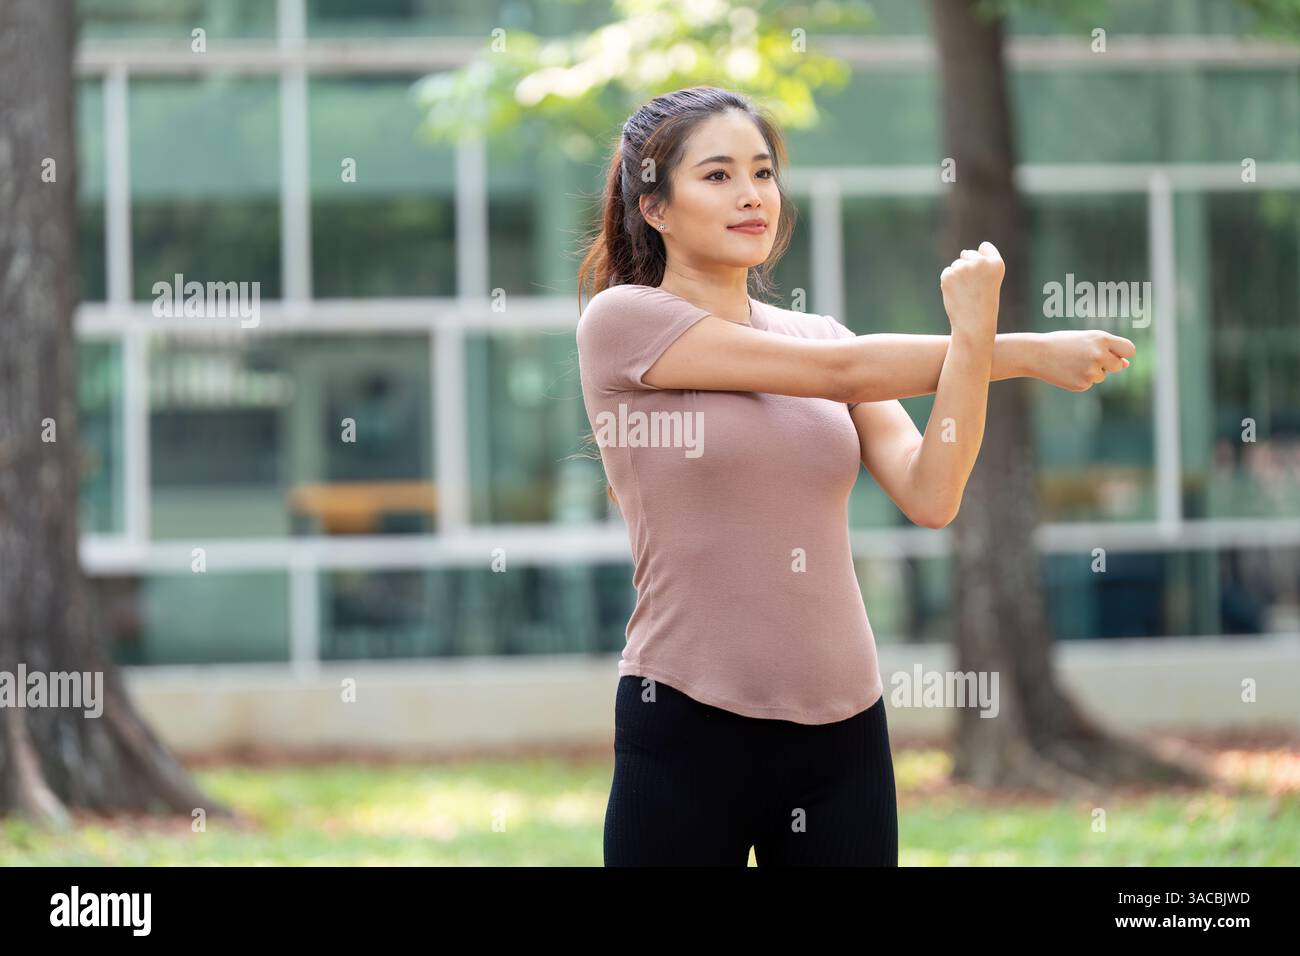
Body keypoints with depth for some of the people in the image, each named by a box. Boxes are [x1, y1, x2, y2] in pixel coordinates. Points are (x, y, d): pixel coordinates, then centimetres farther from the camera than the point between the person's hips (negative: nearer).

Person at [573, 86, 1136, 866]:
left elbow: (930, 498, -5)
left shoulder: (819, 333, 10)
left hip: (843, 729, 4)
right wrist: (1026, 353, -6)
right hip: (688, 724, -4)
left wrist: (974, 334, -17)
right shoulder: (621, 319, -5)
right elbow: (839, 372, -11)